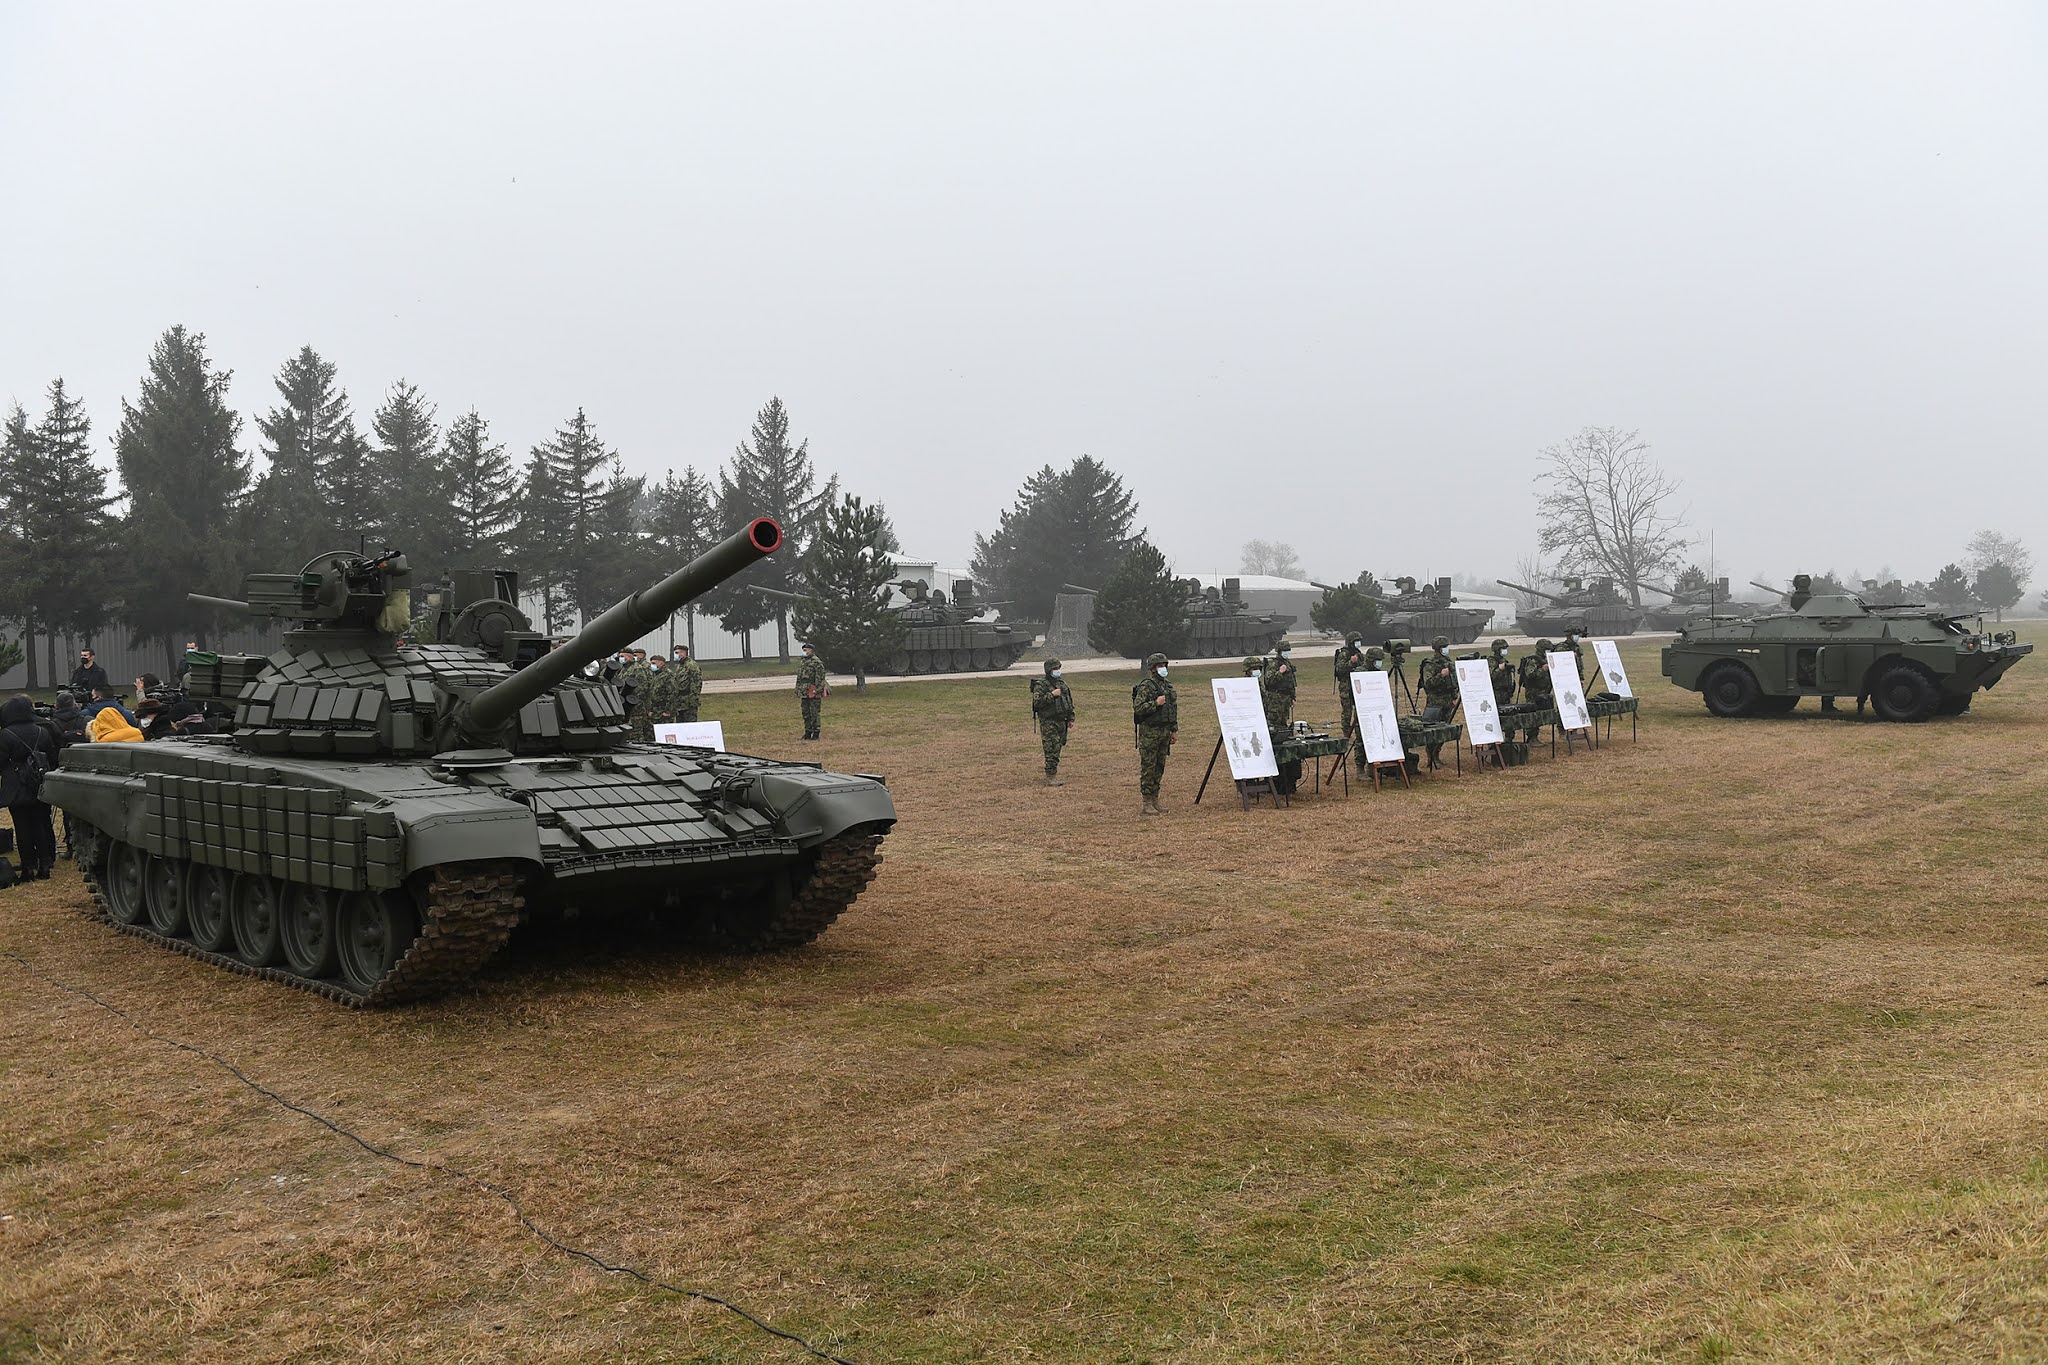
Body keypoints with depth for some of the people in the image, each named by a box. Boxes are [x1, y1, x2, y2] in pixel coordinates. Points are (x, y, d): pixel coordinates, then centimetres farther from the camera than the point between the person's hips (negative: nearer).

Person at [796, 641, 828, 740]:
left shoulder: (817, 662, -9)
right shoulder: (802, 663, 17)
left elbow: (820, 678, -15)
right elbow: (799, 679, 22)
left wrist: (818, 691, -21)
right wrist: (798, 692, 18)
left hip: (814, 693, -8)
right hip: (804, 693, 8)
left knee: (815, 713, -4)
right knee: (806, 713, 10)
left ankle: (816, 733, 0)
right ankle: (808, 732, 17)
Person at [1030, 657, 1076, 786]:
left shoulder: (1062, 683, 13)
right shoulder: (1041, 685, -10)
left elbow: (1069, 701, 21)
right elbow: (1037, 702, -22)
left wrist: (1071, 719, 17)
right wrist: (1051, 695, -23)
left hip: (1062, 721, 7)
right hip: (1048, 723, -7)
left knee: (1057, 749, 11)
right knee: (1052, 750, -10)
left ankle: (1051, 774, 20)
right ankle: (1051, 777, -8)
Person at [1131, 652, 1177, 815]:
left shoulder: (1167, 686, 13)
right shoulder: (1146, 686, -11)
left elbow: (1174, 708, 20)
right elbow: (1137, 708, -19)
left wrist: (1175, 729, 16)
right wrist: (1156, 703, -23)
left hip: (1165, 732, 8)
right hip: (1149, 732, -8)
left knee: (1160, 767, 11)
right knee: (1148, 768, -4)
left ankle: (1155, 800, 19)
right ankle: (1147, 803, -1)